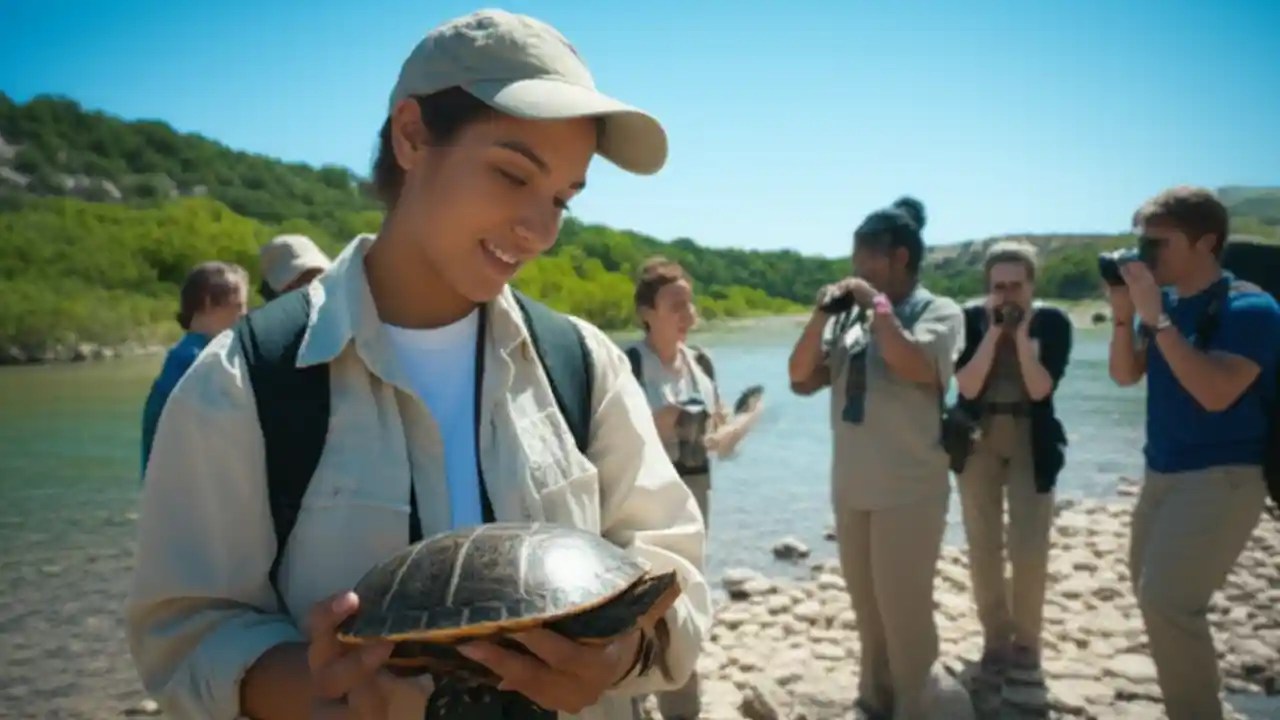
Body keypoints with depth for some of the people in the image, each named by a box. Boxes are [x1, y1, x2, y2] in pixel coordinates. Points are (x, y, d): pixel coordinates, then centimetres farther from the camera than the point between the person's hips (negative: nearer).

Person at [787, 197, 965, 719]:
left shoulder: (939, 311, -7)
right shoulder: (853, 317, 6)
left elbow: (915, 367, -26)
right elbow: (801, 380, 5)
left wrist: (879, 305, -16)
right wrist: (822, 315, -5)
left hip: (909, 490, -6)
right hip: (851, 489, 6)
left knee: (904, 610, 3)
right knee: (868, 607, 19)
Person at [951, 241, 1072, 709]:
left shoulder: (1052, 322, -6)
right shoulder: (970, 319, -6)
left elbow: (1040, 389, -15)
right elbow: (968, 387, -15)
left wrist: (1021, 333, -21)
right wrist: (994, 332, -20)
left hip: (1031, 443, -1)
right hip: (978, 441, 1)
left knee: (1029, 552, -6)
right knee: (984, 550, 6)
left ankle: (1026, 646, 11)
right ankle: (997, 639, 22)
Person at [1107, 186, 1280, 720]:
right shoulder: (1165, 301, 4)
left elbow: (1216, 394, -28)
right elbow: (1125, 375, 6)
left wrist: (1157, 318, -27)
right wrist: (1124, 315, -10)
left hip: (1223, 476, -8)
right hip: (1161, 471, 8)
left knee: (1166, 599, -17)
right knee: (1150, 591, 17)